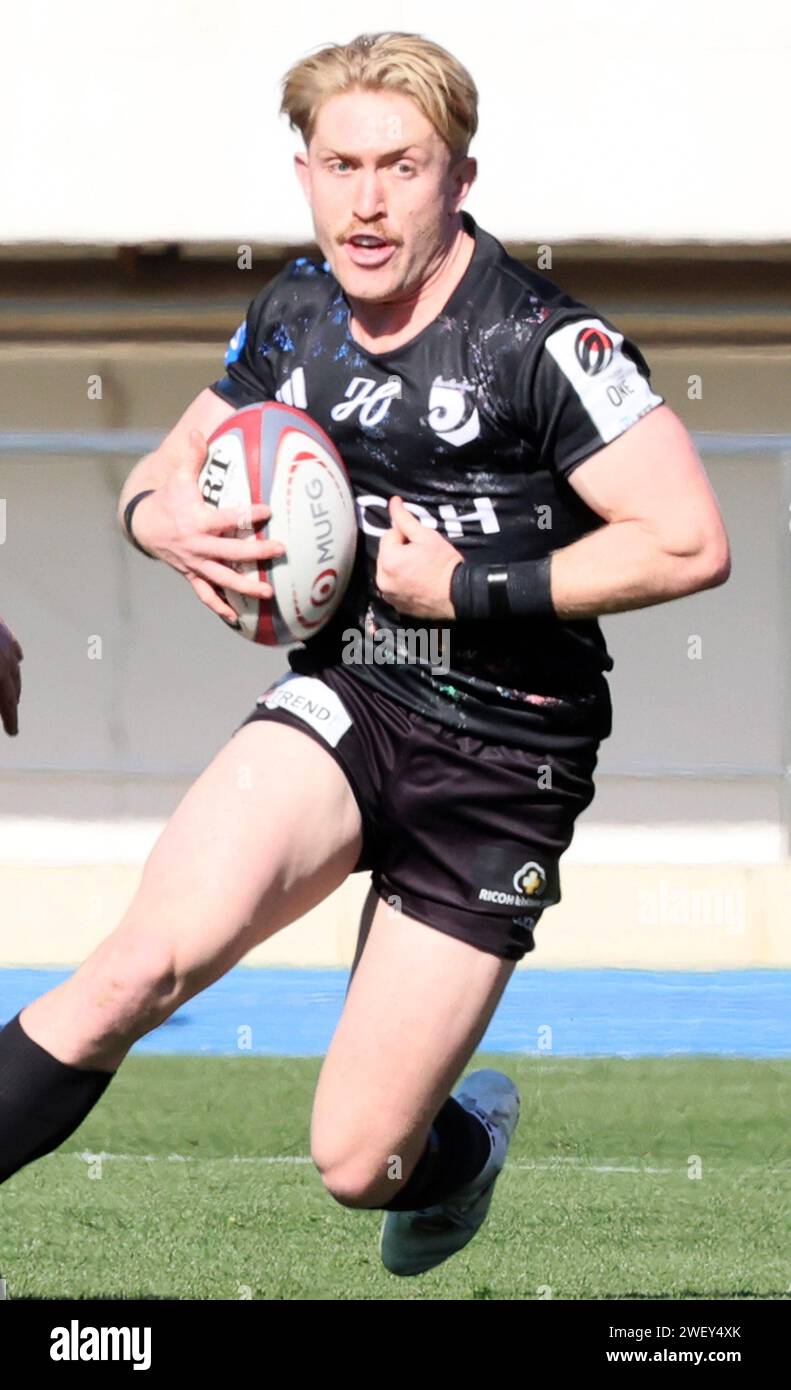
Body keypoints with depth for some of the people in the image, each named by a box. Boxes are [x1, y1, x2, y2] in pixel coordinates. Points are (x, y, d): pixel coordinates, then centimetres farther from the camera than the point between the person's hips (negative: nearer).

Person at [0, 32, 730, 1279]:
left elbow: (690, 544, -20)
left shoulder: (544, 343, -15)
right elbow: (161, 475, 18)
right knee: (153, 957, -29)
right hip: (347, 701, 3)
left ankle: (466, 1136, 36)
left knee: (358, 1164, -3)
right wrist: (165, 520, -7)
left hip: (504, 765, -3)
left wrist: (467, 586, -18)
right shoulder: (290, 318, 3)